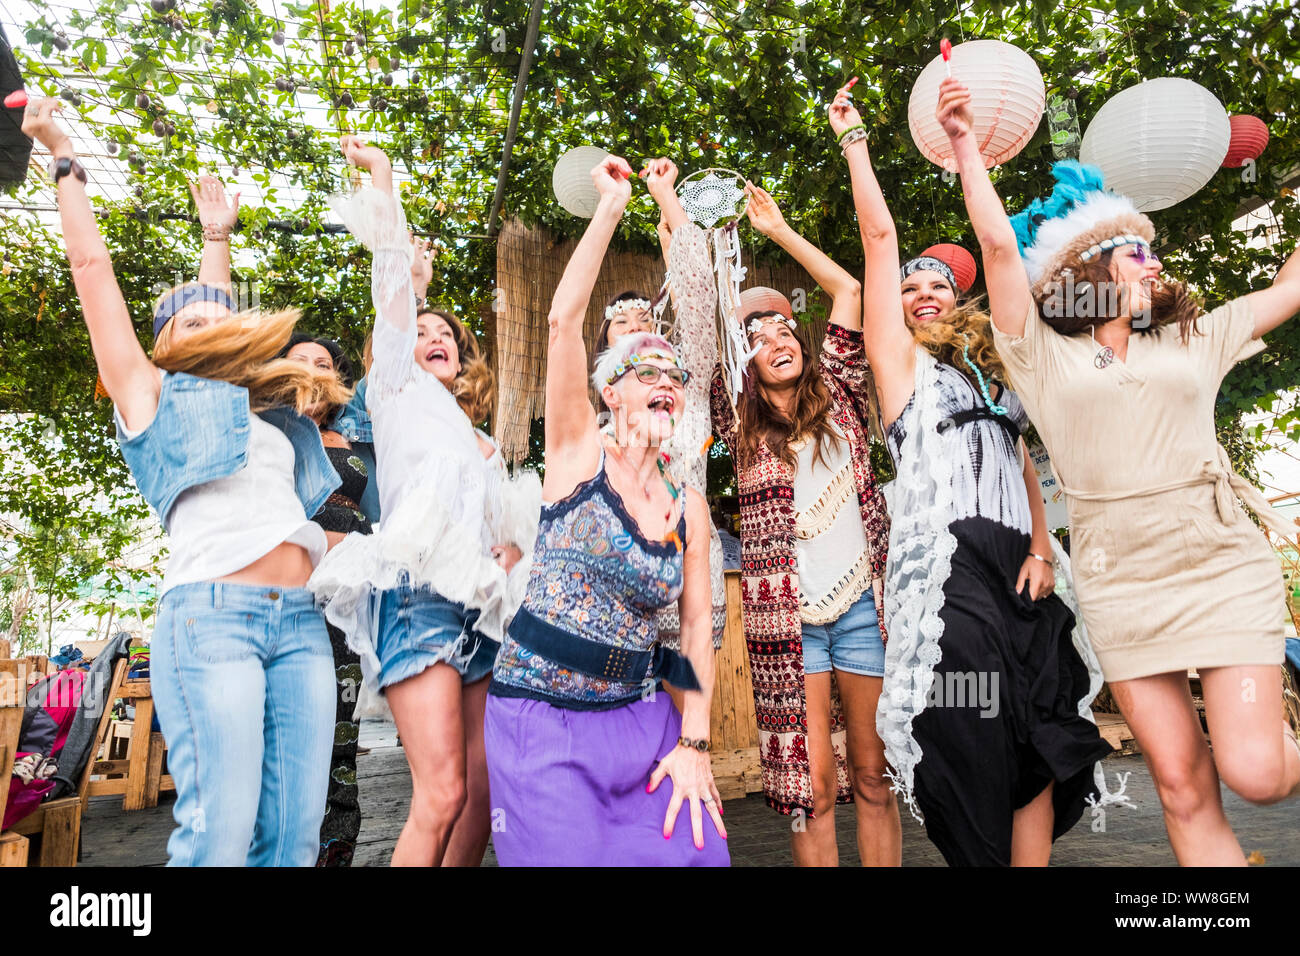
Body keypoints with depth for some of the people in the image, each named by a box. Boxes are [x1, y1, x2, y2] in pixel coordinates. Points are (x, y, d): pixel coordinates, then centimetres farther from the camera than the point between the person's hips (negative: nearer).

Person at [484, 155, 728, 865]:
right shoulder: (579, 455, -5)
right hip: (541, 715, -4)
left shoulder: (690, 506, 5)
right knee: (571, 854, -6)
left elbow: (697, 625, 7)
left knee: (696, 850, -1)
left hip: (641, 718, 4)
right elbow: (563, 319, -15)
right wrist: (613, 205, -12)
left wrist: (694, 741, 0)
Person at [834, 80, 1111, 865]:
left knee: (1040, 748, 2)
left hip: (1017, 571, 5)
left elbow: (1023, 467, 21)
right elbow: (880, 236, 5)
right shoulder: (901, 359, 10)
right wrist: (854, 139, 10)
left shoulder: (991, 372, 25)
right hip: (947, 570, -5)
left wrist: (1042, 549, 6)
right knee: (975, 754, -8)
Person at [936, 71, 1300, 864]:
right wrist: (966, 144, -4)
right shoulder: (1044, 358, 6)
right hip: (1121, 583, -1)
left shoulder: (1191, 343, 17)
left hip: (1224, 567, 2)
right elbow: (1000, 244, -3)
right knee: (1182, 786, 2)